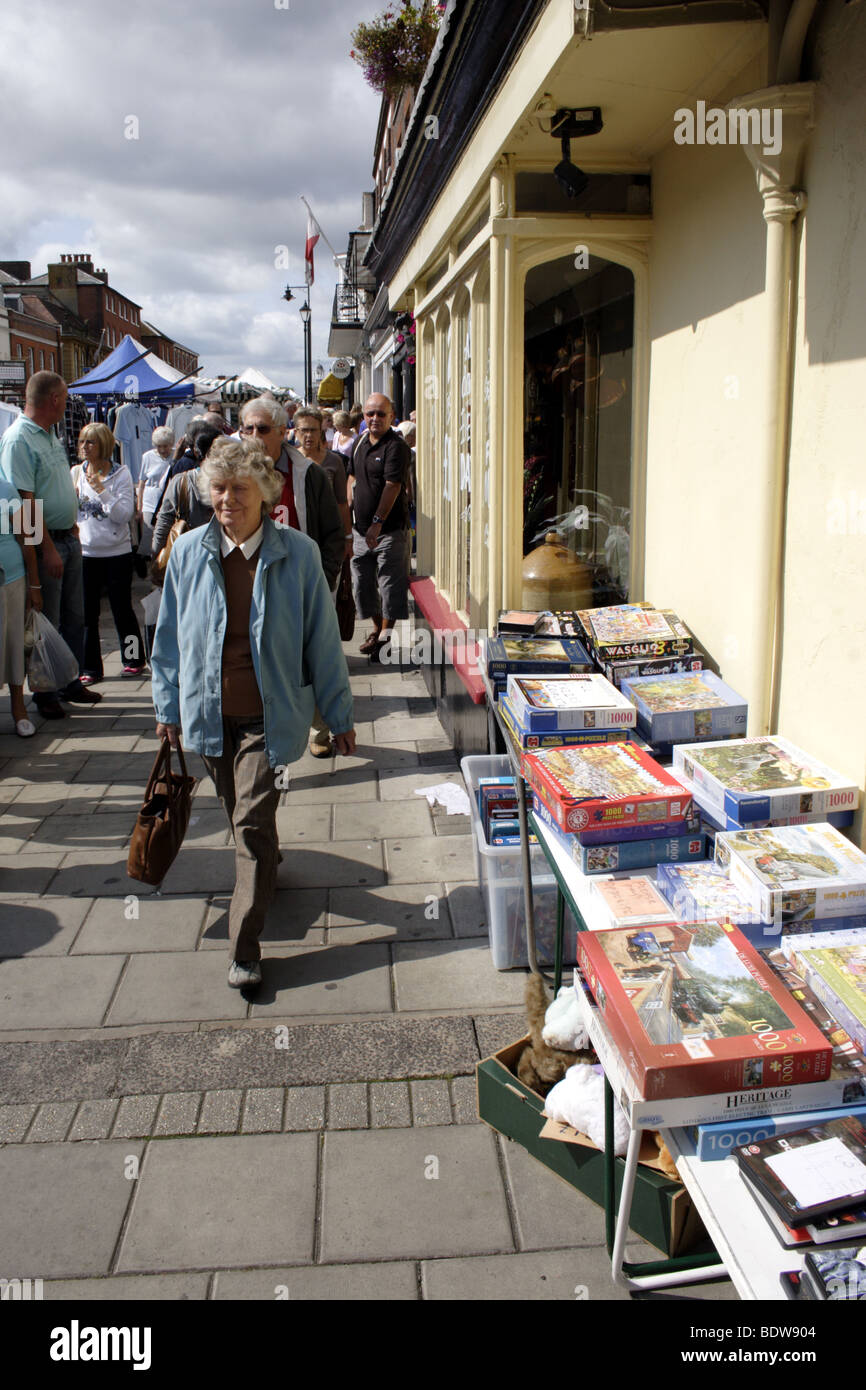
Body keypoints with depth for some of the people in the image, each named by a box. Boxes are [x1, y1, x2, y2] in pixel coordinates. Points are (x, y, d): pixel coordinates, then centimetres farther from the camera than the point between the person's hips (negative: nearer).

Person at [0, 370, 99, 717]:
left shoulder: (51, 437, 12)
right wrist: (48, 549, -22)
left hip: (68, 538, 9)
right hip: (45, 543, -9)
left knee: (74, 618, 15)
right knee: (47, 625, 1)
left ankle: (71, 683, 27)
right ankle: (45, 694, 13)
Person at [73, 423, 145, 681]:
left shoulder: (121, 473, -5)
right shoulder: (76, 473, 5)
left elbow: (125, 514, -12)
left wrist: (101, 491, -20)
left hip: (117, 552, -3)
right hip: (85, 552, 3)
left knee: (122, 609, 7)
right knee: (87, 613, 5)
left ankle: (134, 659, 25)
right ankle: (90, 667, 15)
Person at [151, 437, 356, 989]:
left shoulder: (298, 554, -8)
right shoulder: (188, 552, -1)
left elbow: (323, 640, -3)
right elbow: (171, 634, 10)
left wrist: (340, 715, 1)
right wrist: (169, 705, 12)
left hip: (270, 716, -3)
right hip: (210, 713, 4)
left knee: (253, 825, -7)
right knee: (242, 819, 18)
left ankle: (245, 949, 3)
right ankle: (267, 871, 49)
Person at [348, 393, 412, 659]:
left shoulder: (396, 446, -12)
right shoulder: (360, 442, 11)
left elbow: (392, 486, -19)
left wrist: (378, 522, -23)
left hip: (391, 528, -8)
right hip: (361, 528, 8)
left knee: (391, 584, -3)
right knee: (362, 581, 13)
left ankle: (386, 635, 7)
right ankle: (377, 629, 28)